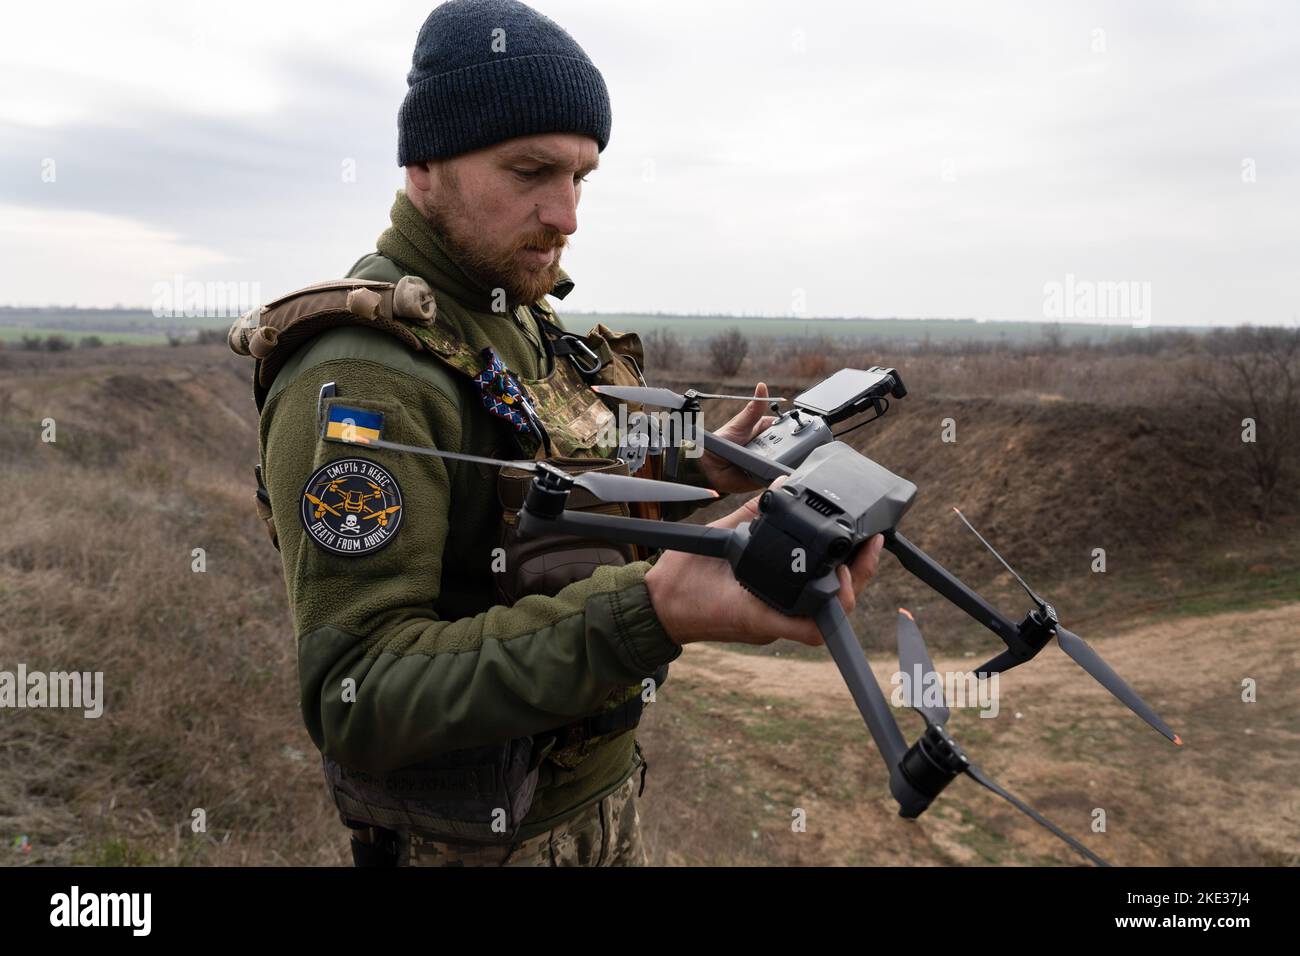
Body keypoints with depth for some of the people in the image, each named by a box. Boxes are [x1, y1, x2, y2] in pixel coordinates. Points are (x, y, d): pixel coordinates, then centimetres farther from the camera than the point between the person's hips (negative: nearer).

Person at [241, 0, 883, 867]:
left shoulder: (525, 323, 3)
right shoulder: (357, 375, -25)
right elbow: (355, 699, -31)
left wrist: (699, 472, -1)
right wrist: (653, 614, -41)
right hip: (482, 837, -7)